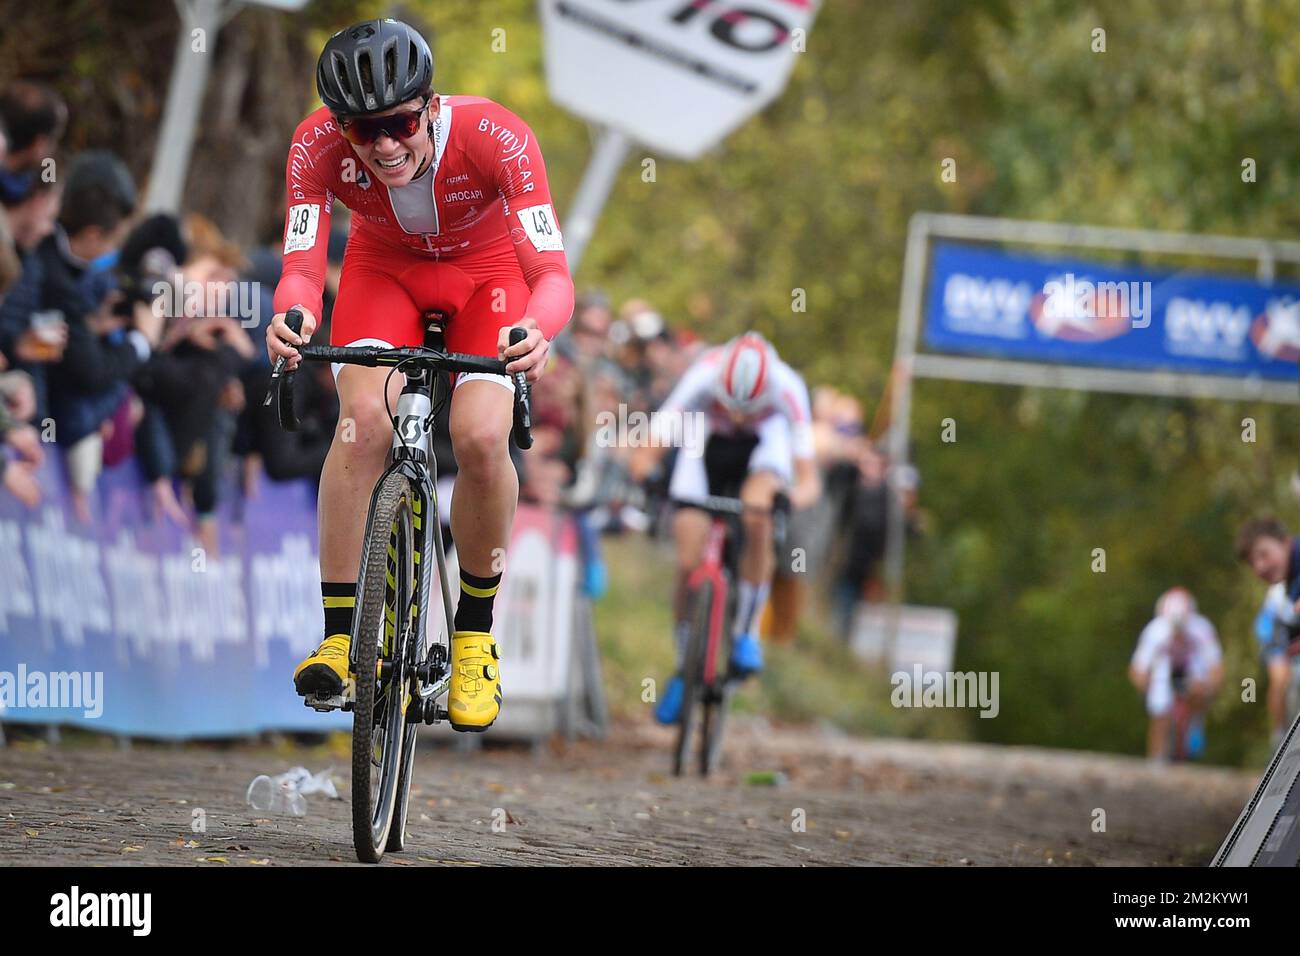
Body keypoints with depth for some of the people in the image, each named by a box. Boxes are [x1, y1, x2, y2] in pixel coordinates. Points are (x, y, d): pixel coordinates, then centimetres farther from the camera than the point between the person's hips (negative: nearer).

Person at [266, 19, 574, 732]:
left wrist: (537, 330, -62)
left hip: (487, 268, -1)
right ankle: (338, 634, -16)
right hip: (385, 265, 1)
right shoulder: (318, 145, -31)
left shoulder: (494, 136, -36)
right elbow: (301, 265, -35)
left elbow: (553, 271, -40)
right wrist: (291, 315, -59)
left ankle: (476, 633, 1)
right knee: (364, 419, -25)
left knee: (482, 439, -22)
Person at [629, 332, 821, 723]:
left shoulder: (787, 387, -36)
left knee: (758, 518, -32)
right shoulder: (702, 378, -37)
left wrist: (799, 493, -58)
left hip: (764, 439, -1)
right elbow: (649, 449, -35)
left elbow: (807, 477, -37)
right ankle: (685, 668, 9)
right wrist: (643, 472, -56)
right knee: (688, 562, -9)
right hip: (708, 441, 1)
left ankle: (747, 633, -16)